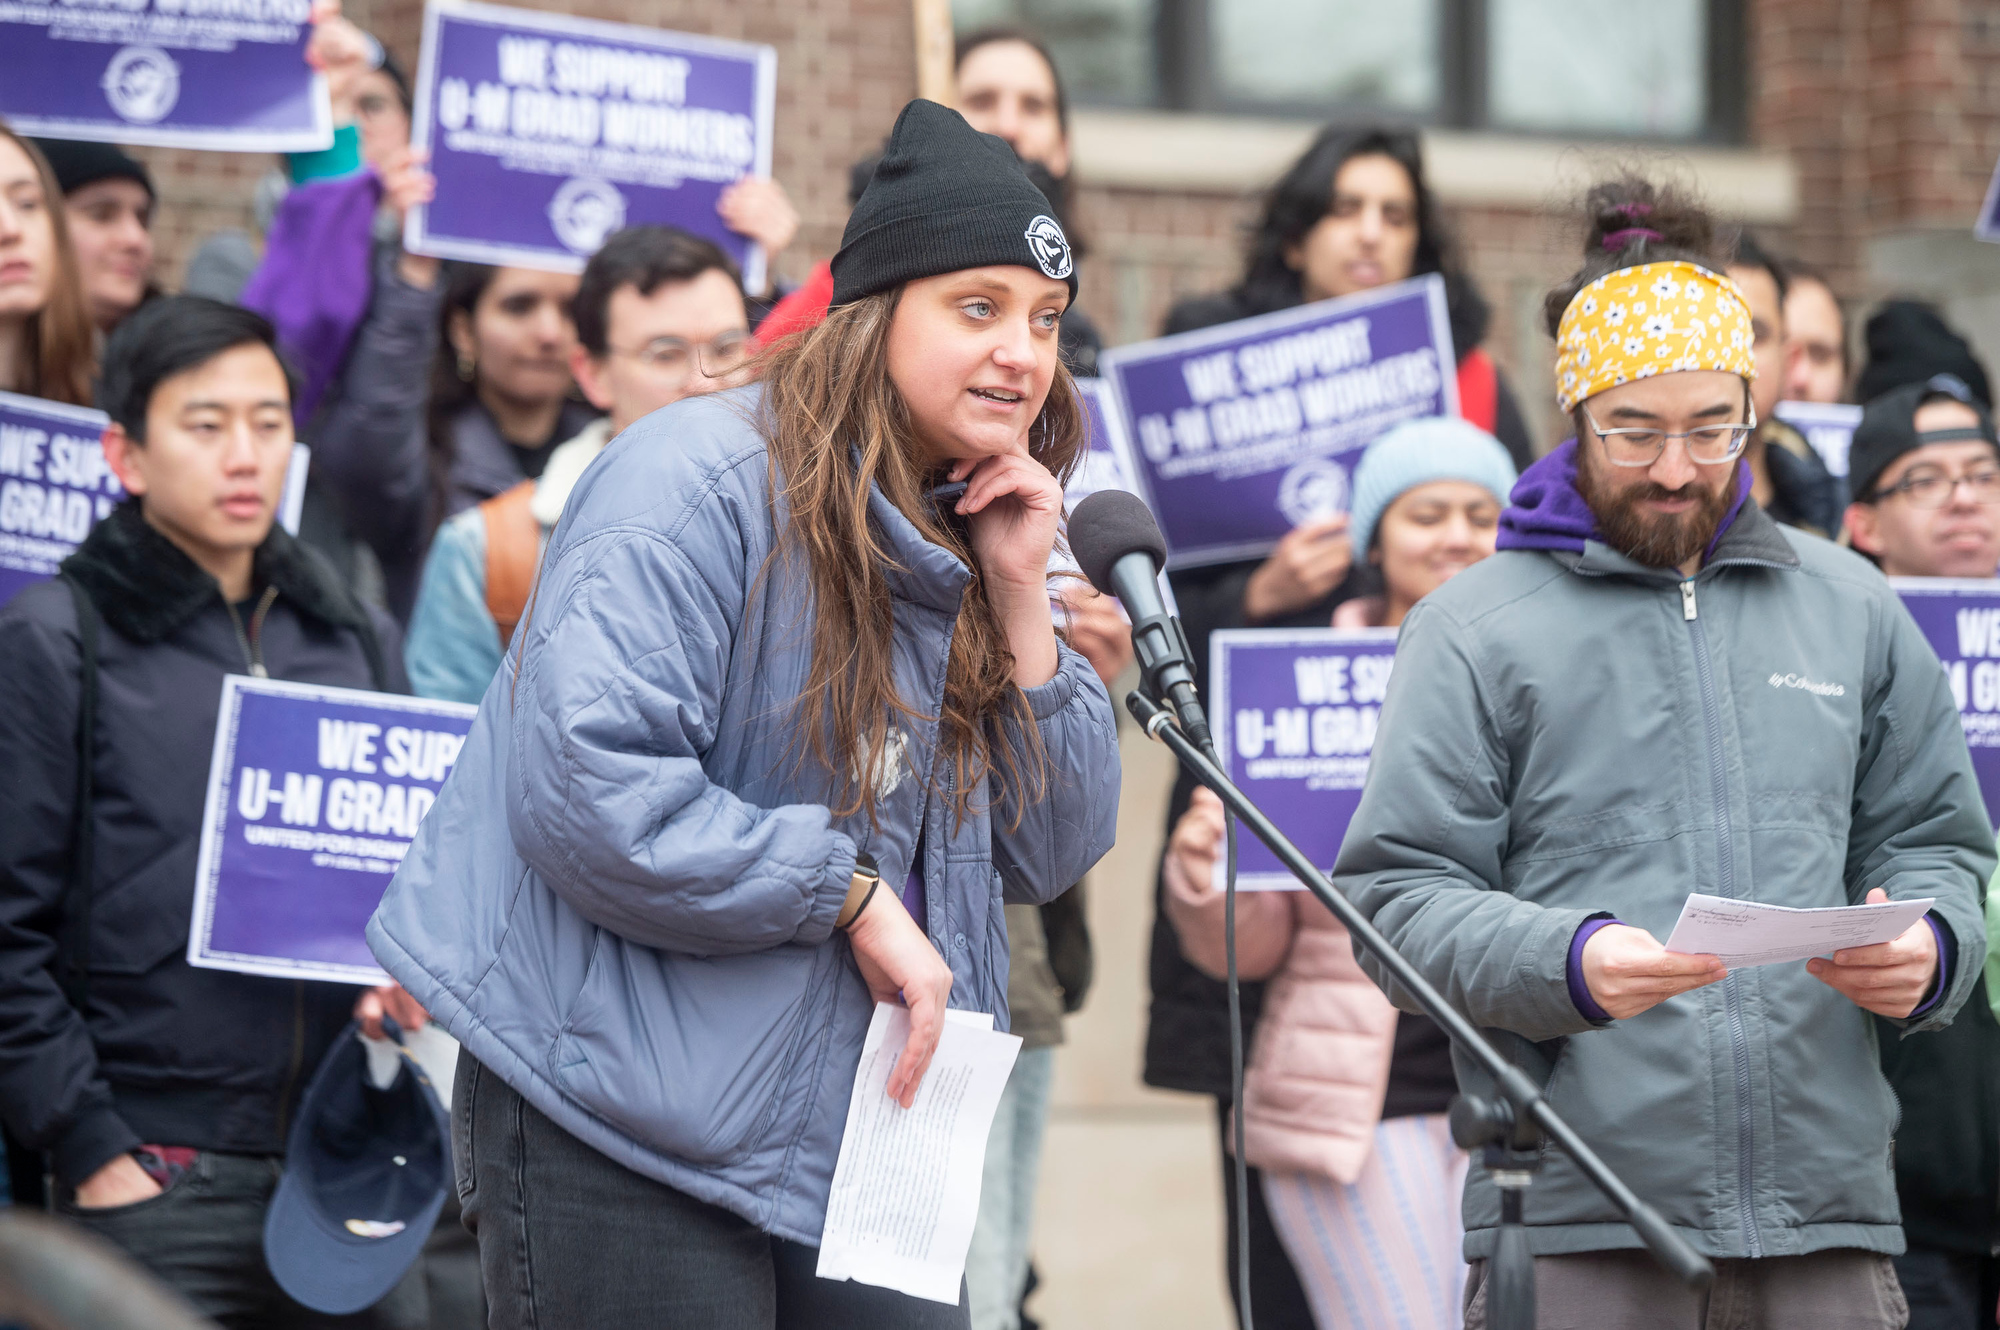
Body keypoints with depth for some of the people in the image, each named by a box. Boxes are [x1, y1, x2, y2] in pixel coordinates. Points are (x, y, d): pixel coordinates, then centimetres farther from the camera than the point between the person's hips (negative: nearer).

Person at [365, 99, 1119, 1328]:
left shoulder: (963, 543, 11)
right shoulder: (700, 481, -13)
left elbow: (1050, 858, 11)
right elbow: (585, 791, -24)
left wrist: (1020, 602, -1)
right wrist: (848, 892, -16)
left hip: (859, 1130, 8)